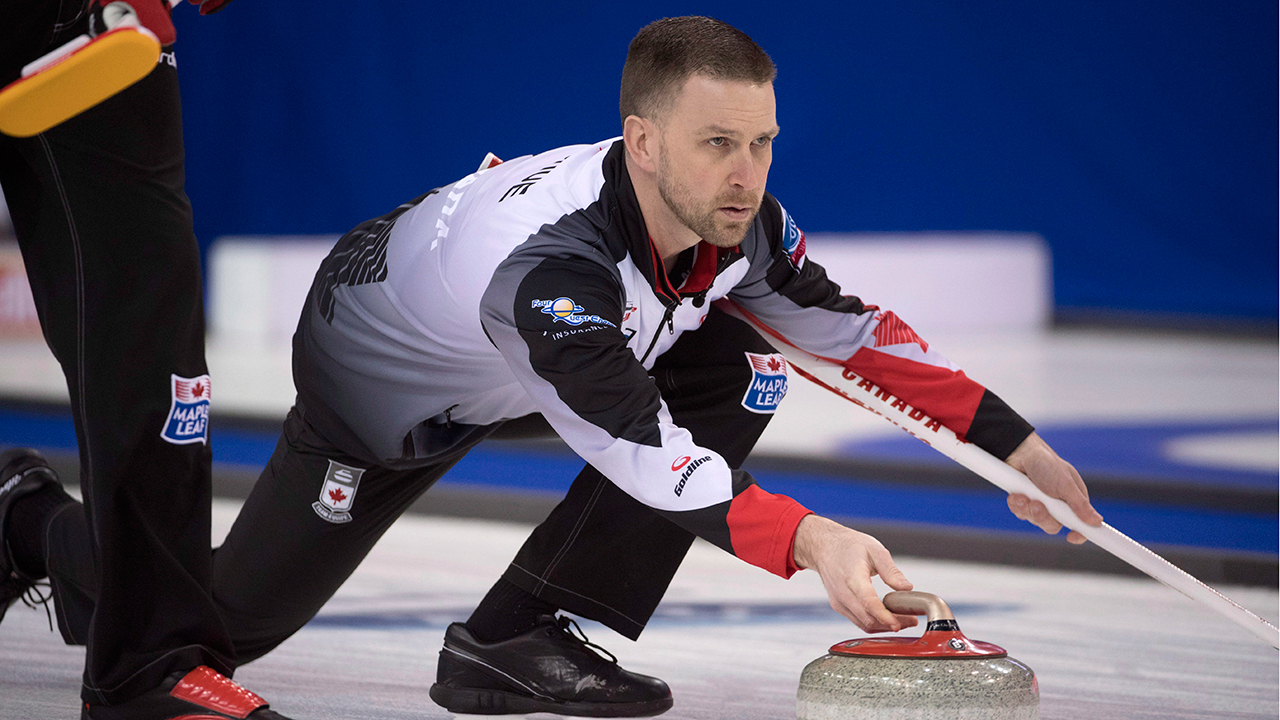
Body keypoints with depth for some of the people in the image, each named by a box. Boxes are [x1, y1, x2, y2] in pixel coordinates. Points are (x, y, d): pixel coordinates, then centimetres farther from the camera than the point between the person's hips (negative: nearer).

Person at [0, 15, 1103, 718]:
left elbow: (858, 332, -7)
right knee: (226, 623, -3)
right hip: (380, 377, -7)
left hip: (524, 368, 7)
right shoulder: (555, 258, -45)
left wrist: (1016, 447, -12)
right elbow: (649, 460, -49)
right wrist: (805, 538, -60)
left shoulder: (744, 224, -22)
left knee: (736, 370, -15)